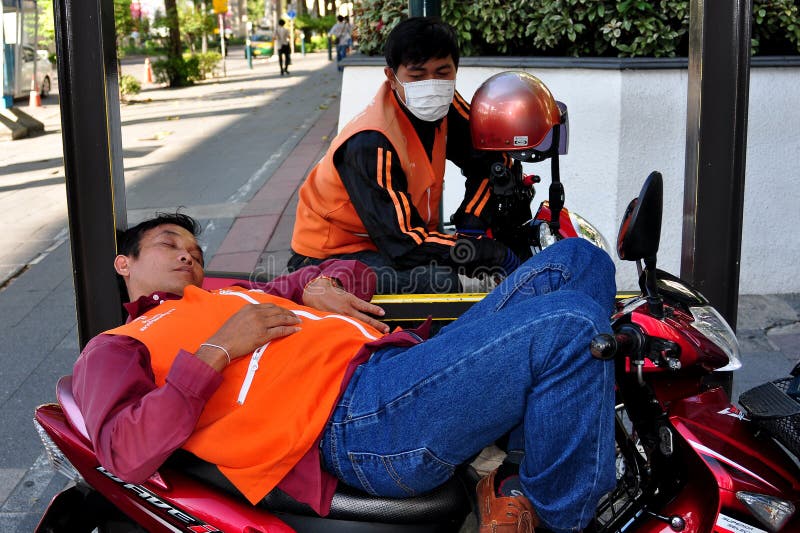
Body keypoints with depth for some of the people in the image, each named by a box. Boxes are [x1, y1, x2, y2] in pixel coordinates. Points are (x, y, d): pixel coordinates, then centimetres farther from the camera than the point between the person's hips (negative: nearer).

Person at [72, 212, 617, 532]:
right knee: (568, 324, -23)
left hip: (406, 356, 9)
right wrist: (218, 351, -10)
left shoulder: (232, 295, 33)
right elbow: (126, 454, -8)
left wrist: (322, 284, 11)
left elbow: (357, 274, 36)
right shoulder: (115, 349, 14)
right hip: (354, 418, -9)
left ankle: (522, 467, -5)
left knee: (576, 262, 4)